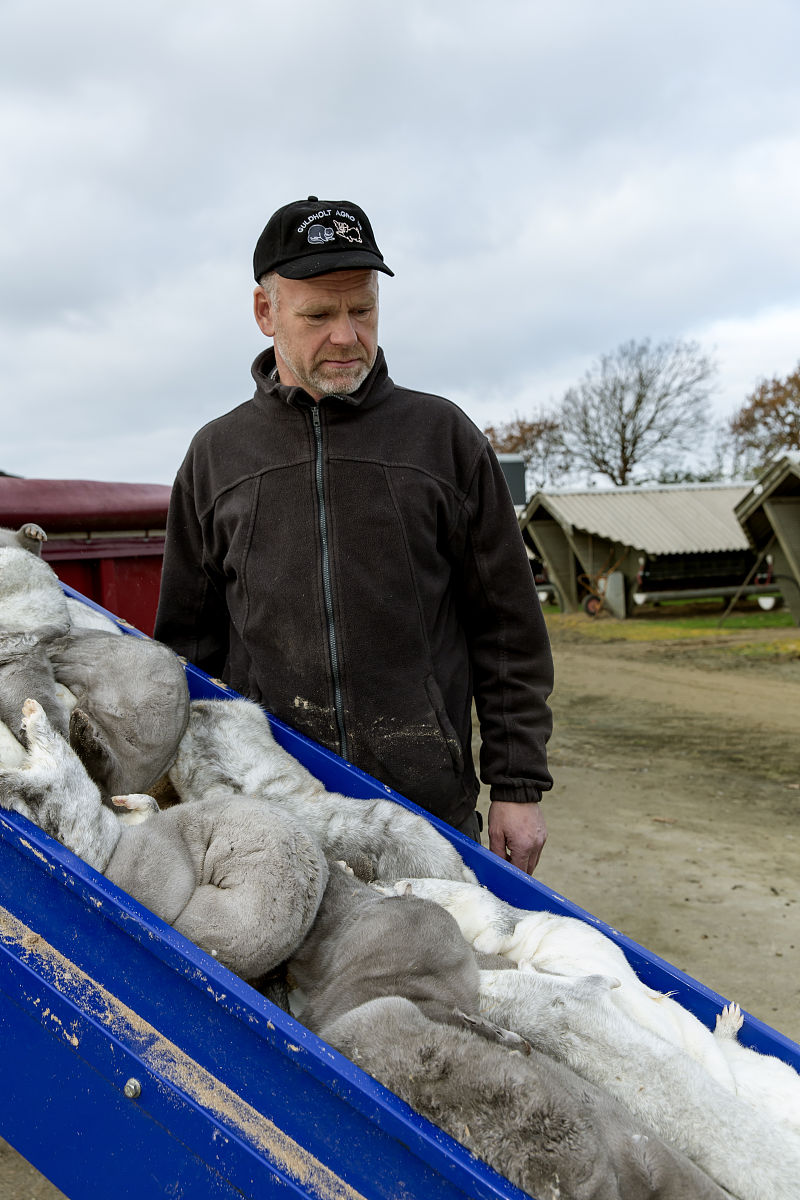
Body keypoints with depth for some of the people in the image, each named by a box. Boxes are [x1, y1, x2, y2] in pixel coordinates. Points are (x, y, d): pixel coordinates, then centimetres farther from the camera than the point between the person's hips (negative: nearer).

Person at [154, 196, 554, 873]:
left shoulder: (445, 439, 5)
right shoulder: (216, 456, 9)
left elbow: (508, 630, 4)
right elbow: (189, 640, 13)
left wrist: (519, 786, 0)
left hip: (431, 804, 0)